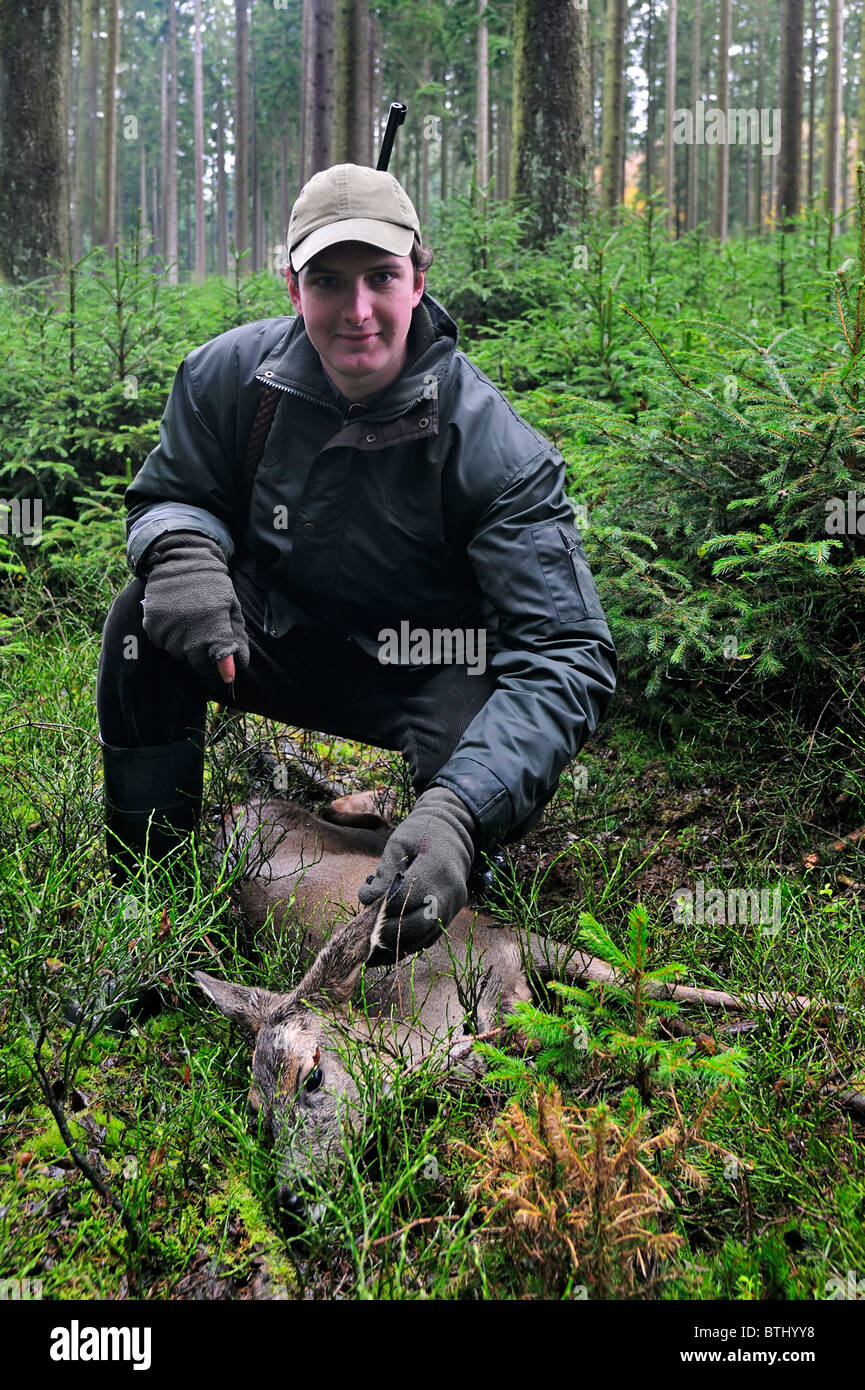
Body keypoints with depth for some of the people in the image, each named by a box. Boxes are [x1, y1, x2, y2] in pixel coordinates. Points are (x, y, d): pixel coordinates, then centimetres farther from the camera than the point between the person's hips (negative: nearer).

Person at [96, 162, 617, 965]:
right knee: (145, 618, -23)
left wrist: (459, 812, -48)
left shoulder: (496, 450, -26)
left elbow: (568, 656, -31)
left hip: (424, 672, -3)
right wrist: (183, 551, -26)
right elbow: (169, 496, 4)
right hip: (275, 645, 4)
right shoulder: (228, 376, -15)